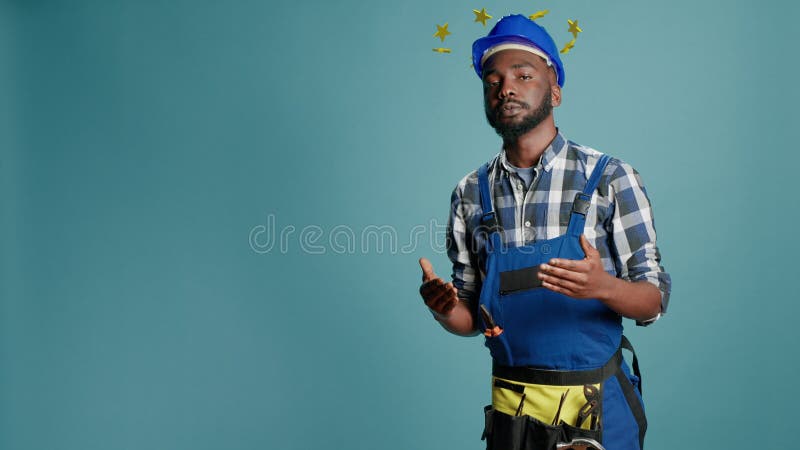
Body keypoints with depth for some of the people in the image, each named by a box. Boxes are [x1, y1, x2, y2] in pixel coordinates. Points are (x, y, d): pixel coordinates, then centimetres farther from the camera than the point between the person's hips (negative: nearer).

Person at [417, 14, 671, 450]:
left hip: (596, 404, -2)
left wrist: (604, 287, -27)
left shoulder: (610, 178, -8)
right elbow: (472, 316, 5)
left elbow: (653, 301, -7)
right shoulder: (470, 193, 0)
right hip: (511, 405, 2)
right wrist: (445, 309, -16)